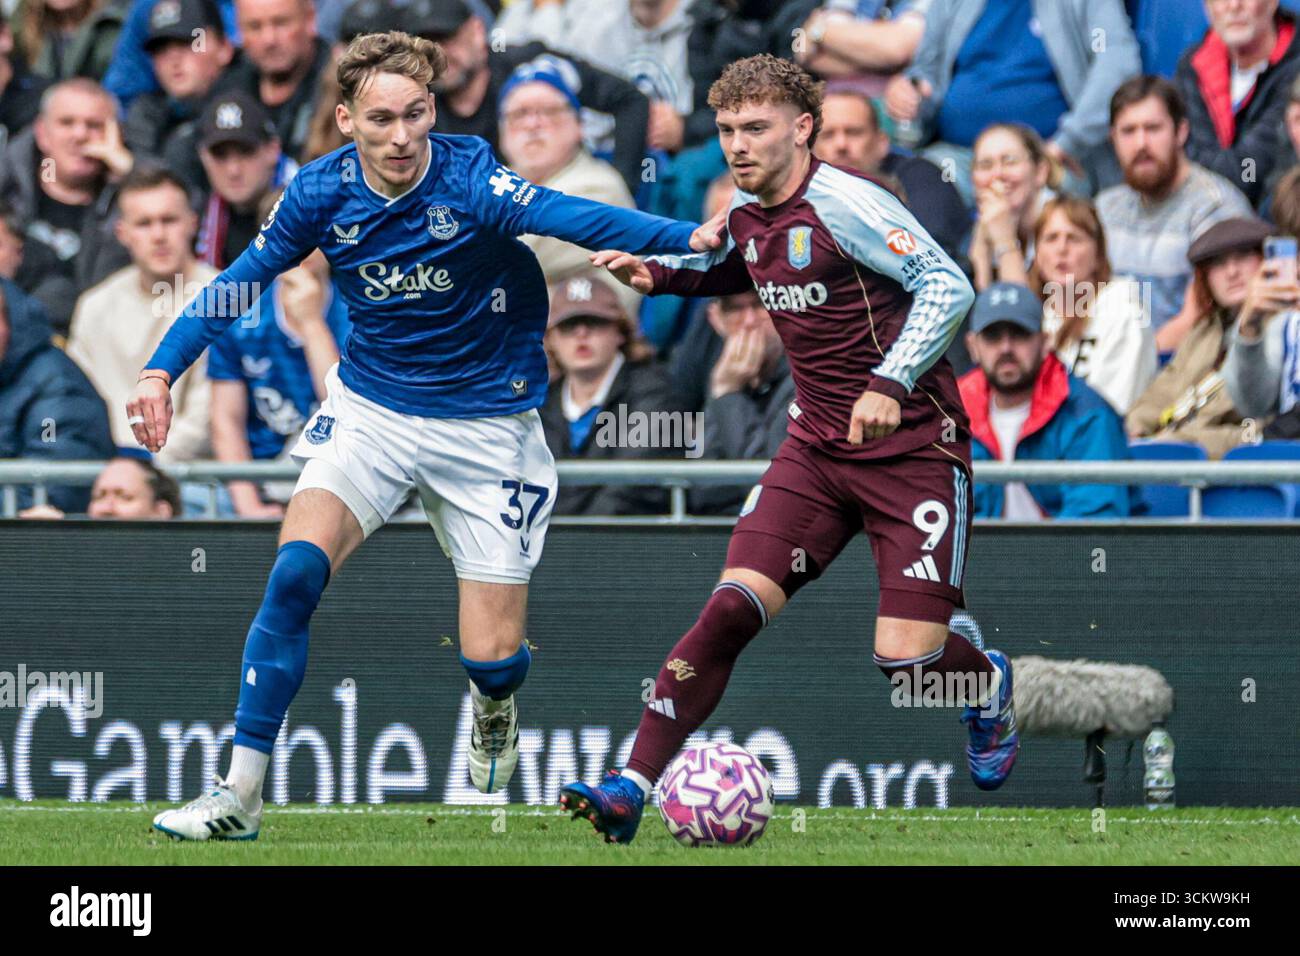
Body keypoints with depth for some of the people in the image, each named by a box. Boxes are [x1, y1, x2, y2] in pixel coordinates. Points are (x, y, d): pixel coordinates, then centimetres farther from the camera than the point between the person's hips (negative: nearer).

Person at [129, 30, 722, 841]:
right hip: (370, 410, 2)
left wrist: (686, 237, -51)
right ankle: (241, 795, -15)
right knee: (296, 572, -23)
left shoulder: (468, 180, -21)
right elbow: (239, 282, 6)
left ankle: (493, 711, 37)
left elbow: (571, 217, -36)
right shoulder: (323, 193, -9)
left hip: (486, 429, -2)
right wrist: (163, 370, -5)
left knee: (492, 660, -4)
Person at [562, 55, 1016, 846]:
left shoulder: (844, 203, -17)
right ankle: (632, 787, -14)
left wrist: (890, 383, -34)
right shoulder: (743, 213, 6)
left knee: (906, 657, -12)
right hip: (818, 447, 6)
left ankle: (989, 687, 25)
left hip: (913, 448, -6)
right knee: (734, 605, -12)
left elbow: (947, 287, -22)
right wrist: (658, 272, 11)